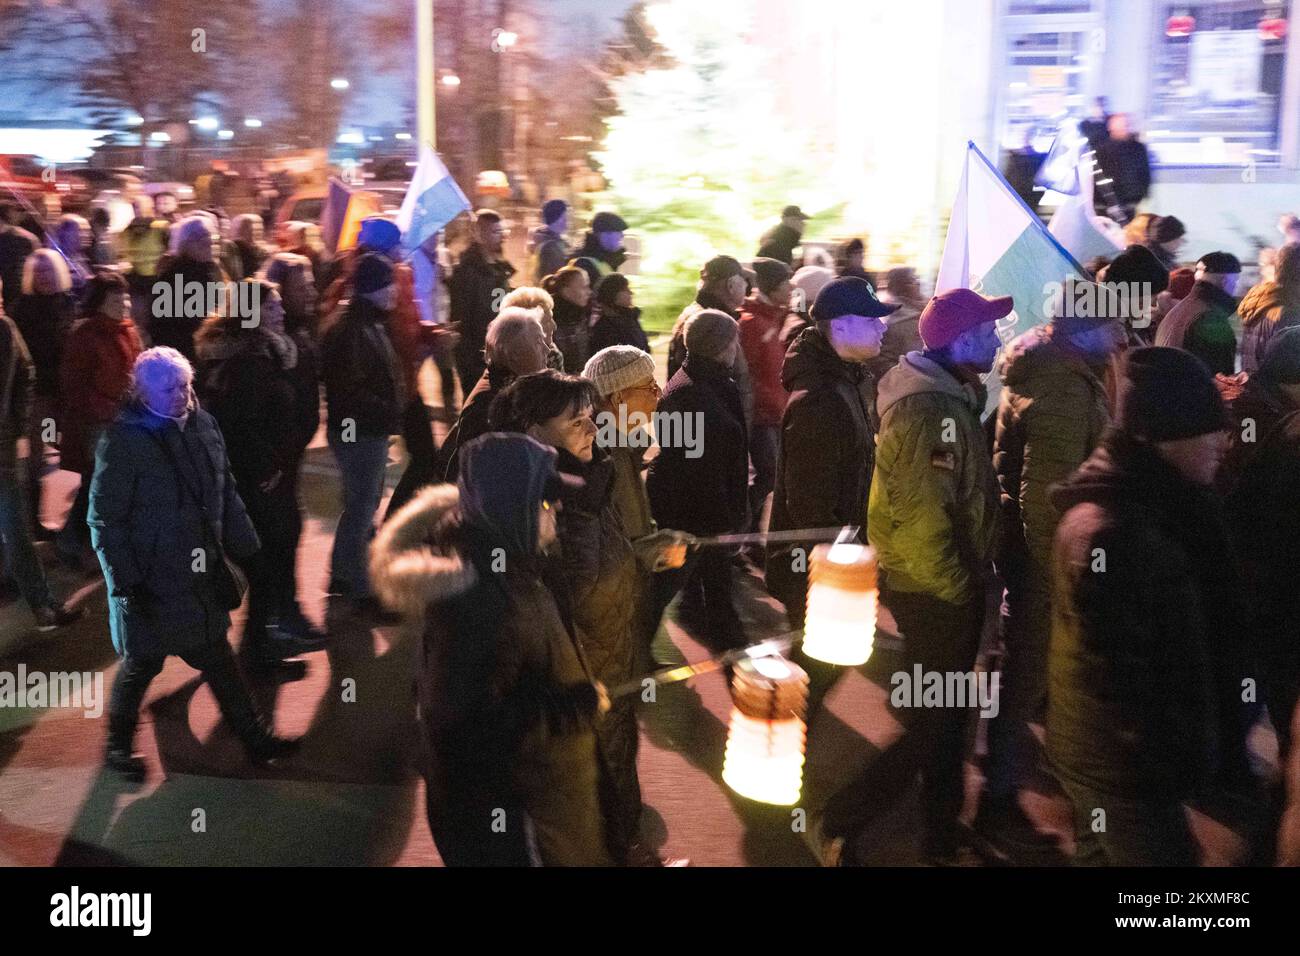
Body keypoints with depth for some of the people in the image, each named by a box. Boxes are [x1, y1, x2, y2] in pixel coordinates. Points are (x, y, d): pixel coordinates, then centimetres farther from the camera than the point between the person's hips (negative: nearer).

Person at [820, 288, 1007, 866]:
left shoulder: (947, 395, 8)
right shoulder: (929, 408, -24)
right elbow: (920, 517, -27)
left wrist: (969, 580, 14)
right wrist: (956, 589, -16)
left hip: (948, 586, 10)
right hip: (935, 593, -10)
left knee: (946, 713, 20)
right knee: (928, 722, 1)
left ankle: (944, 834, 35)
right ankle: (842, 825, 12)